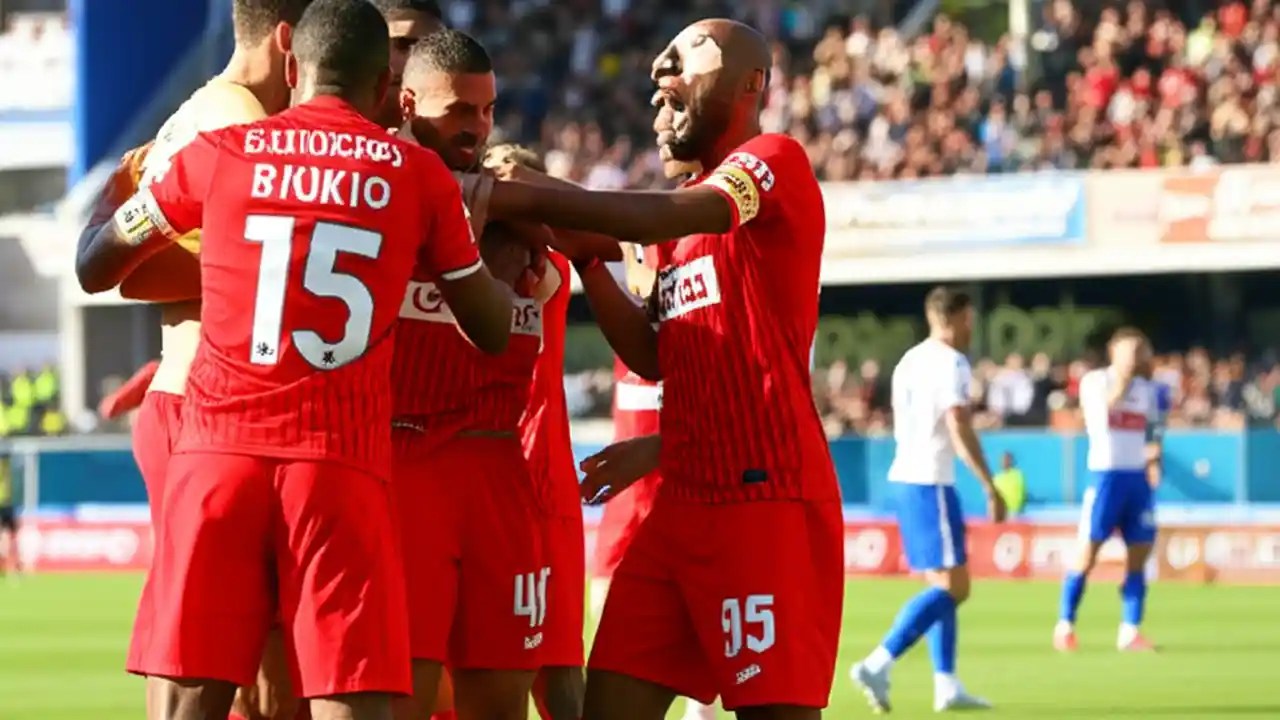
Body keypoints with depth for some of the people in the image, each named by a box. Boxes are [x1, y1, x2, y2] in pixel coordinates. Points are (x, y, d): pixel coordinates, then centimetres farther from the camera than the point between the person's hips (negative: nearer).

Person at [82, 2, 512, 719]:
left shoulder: (219, 153, 8)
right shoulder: (420, 175, 7)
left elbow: (101, 260, 23)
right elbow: (494, 329, 18)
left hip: (219, 448, 1)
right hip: (342, 463, -1)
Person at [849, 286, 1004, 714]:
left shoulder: (909, 361, 16)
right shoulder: (950, 363, -11)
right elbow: (960, 430, -19)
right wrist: (990, 487, -18)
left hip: (904, 478, 9)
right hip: (931, 482, -9)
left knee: (943, 585, 12)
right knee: (953, 587, -8)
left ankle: (947, 685, 9)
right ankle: (877, 665, -17)